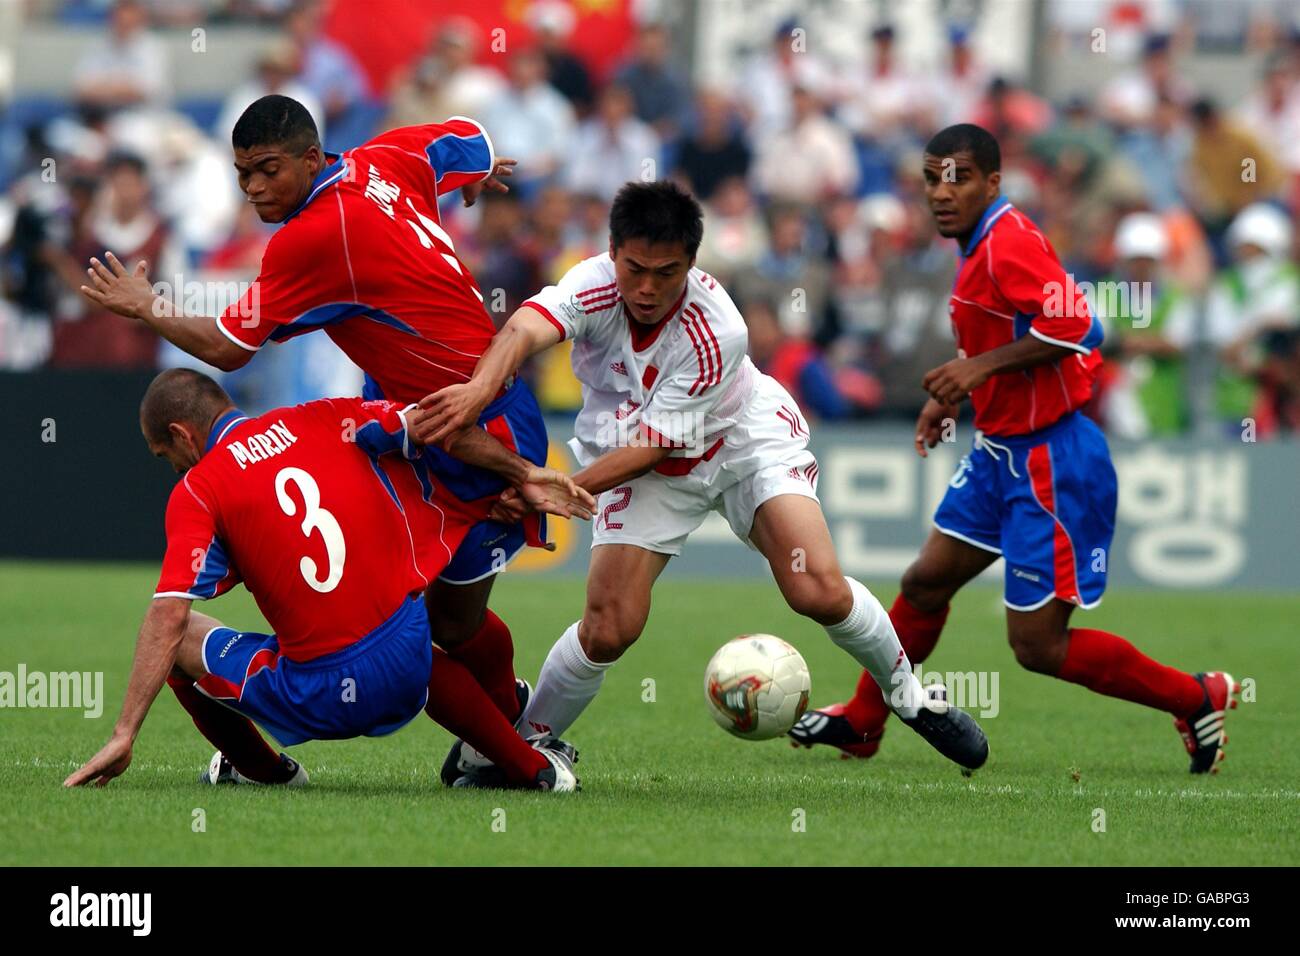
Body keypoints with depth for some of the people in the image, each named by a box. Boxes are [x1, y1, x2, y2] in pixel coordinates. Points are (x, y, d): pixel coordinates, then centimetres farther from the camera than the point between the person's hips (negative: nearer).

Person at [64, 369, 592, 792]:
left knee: (178, 641, 17)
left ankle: (261, 768, 32)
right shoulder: (322, 420, 6)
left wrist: (124, 735, -14)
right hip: (407, 679, 5)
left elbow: (168, 616, -13)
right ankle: (533, 766, 35)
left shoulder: (197, 490, -4)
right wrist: (523, 472, 14)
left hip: (319, 702, -5)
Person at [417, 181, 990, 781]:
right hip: (635, 459, 1)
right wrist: (481, 387, -70)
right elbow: (527, 329, -48)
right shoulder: (596, 284, -27)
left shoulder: (717, 334, -33)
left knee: (820, 592, -18)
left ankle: (907, 694, 10)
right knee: (608, 630, -14)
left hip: (746, 440, -1)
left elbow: (650, 446, -31)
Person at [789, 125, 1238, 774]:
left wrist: (980, 366, -26)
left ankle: (1198, 698, 7)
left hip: (1050, 465, -10)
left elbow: (1072, 325, -30)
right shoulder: (981, 246, 11)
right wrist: (955, 396, 17)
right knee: (926, 582, 16)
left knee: (1038, 646, -6)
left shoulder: (1008, 241, -20)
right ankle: (861, 723, 32)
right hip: (1000, 452, 10)